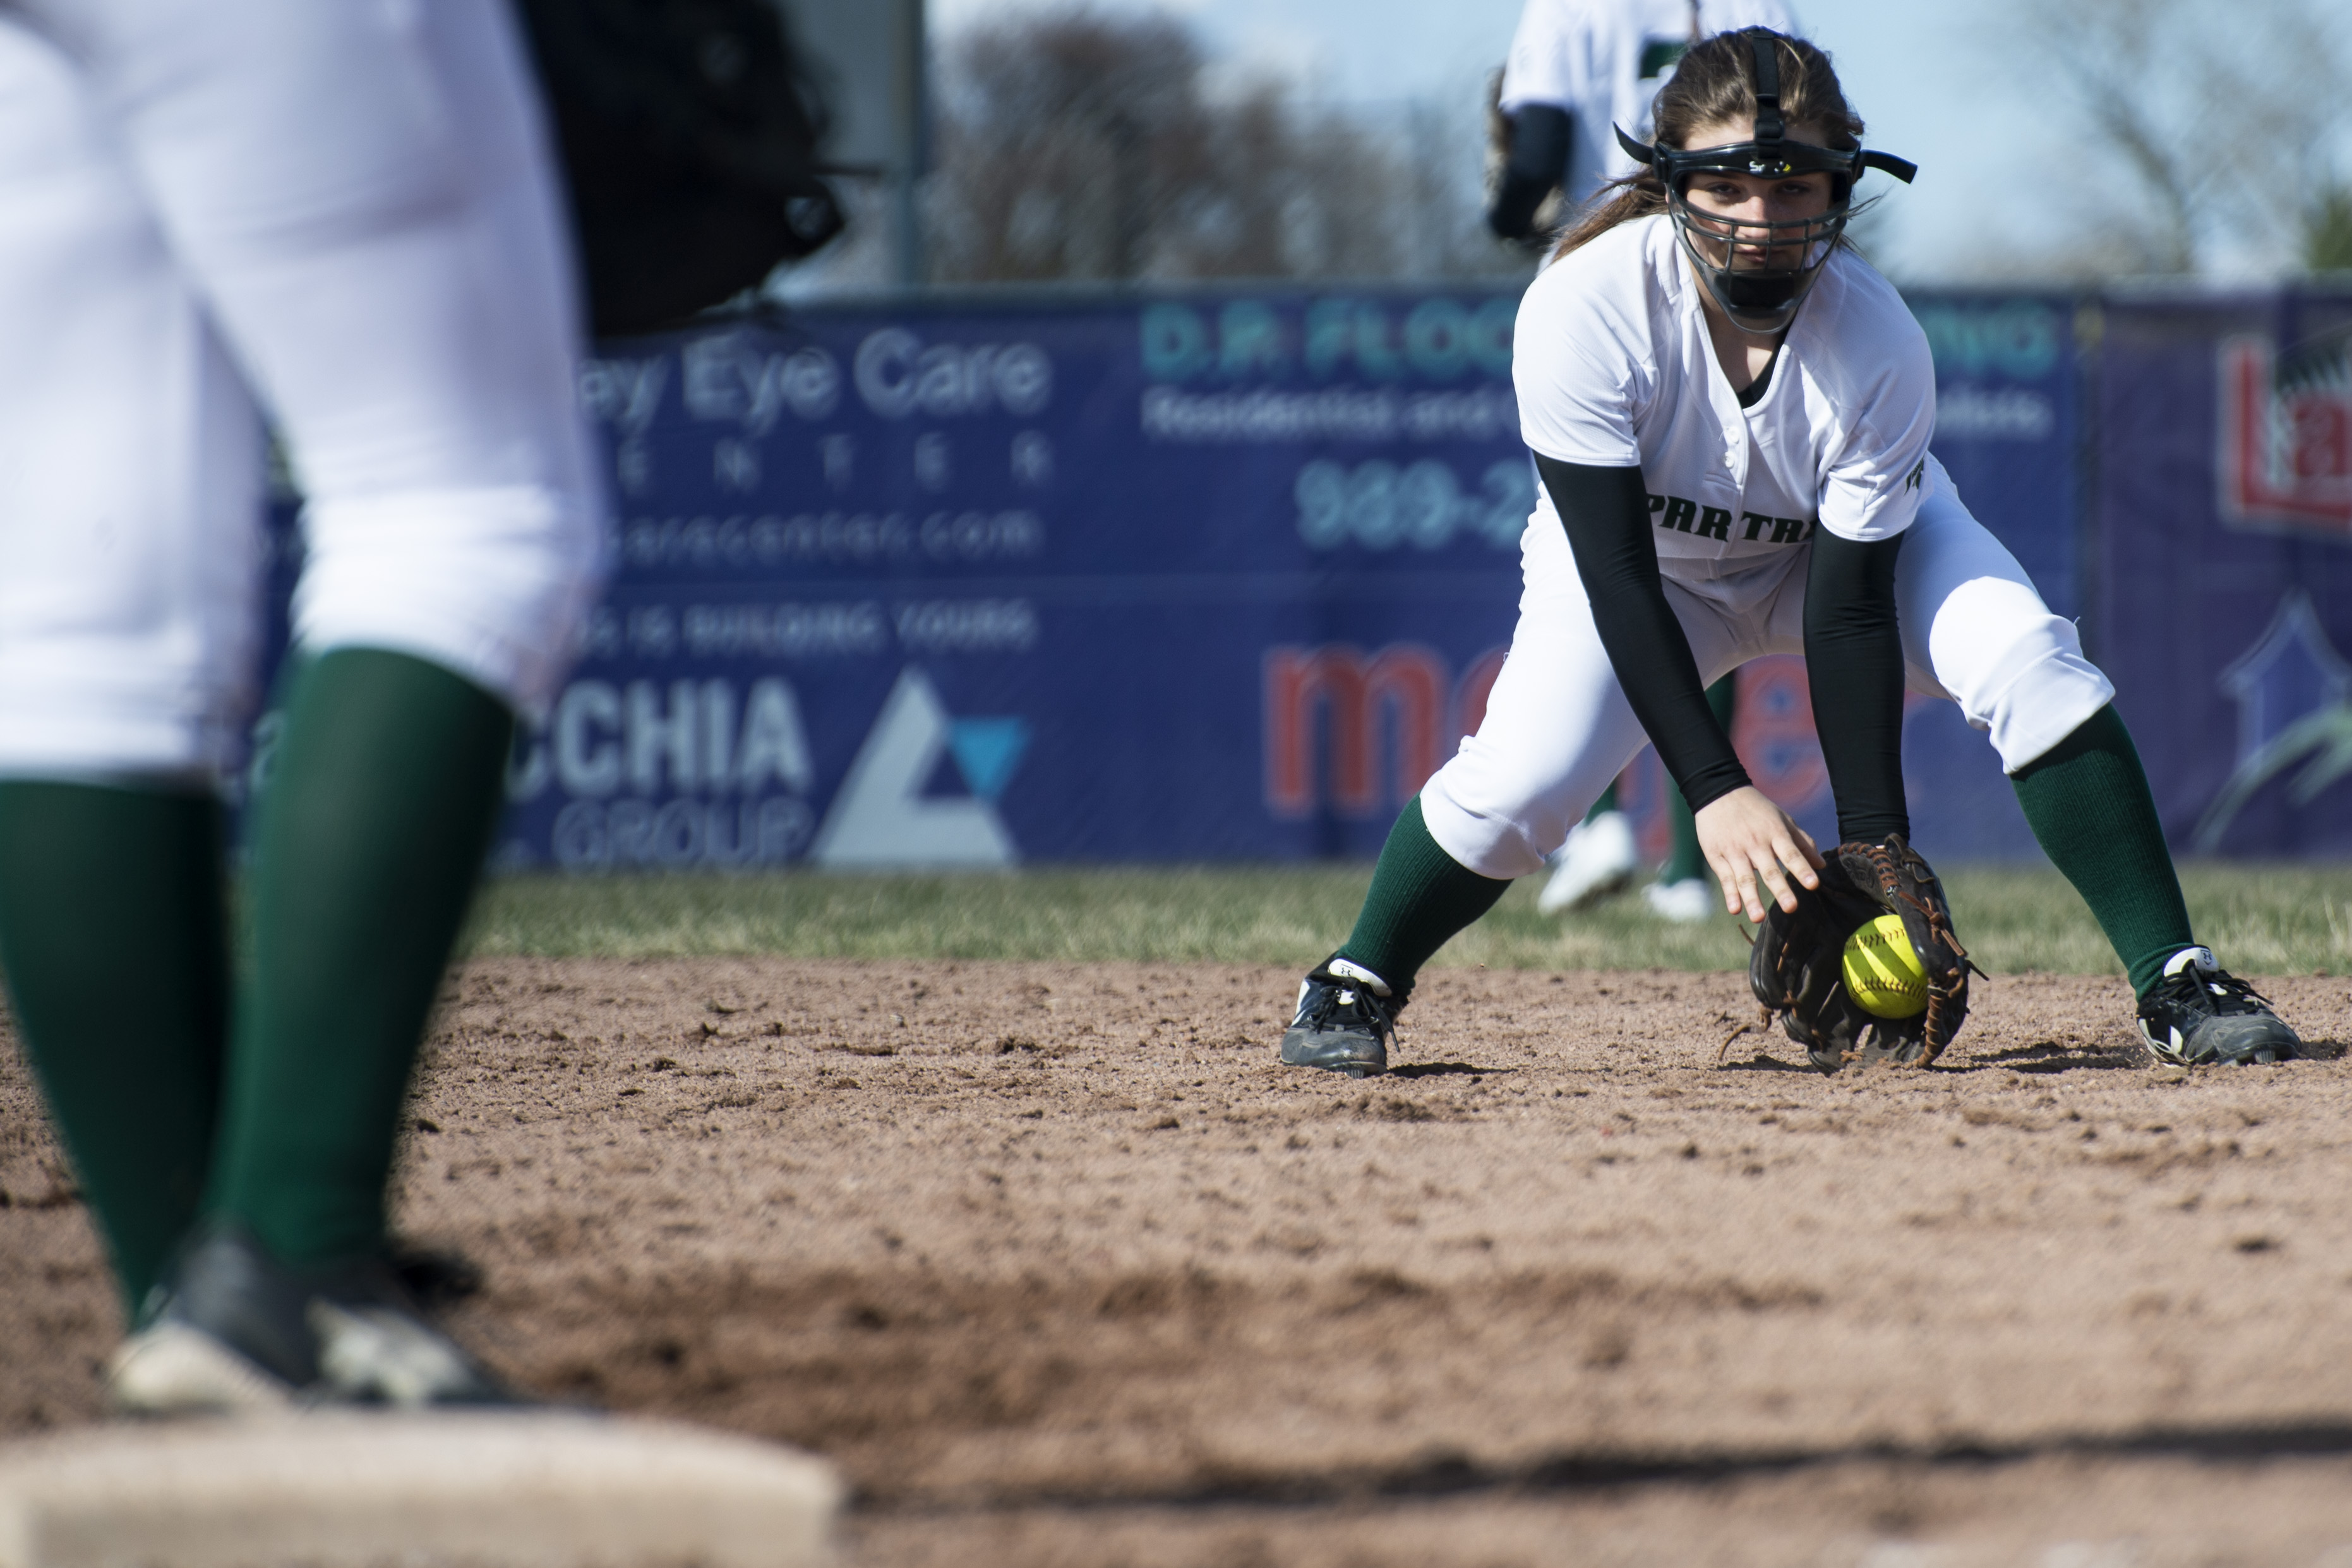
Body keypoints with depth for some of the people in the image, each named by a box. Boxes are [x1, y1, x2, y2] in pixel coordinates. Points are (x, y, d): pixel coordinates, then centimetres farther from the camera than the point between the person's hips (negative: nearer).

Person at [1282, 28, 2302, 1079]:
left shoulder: (1879, 346, -32)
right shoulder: (1581, 311, -35)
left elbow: (1849, 612, -27)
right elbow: (1618, 577, -33)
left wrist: (1876, 850, -31)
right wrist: (1716, 790, -40)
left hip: (1855, 538, 1)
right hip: (1645, 562, -1)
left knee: (2024, 657, -26)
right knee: (1522, 779, -24)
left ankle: (2171, 982, -18)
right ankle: (1359, 984, 5)